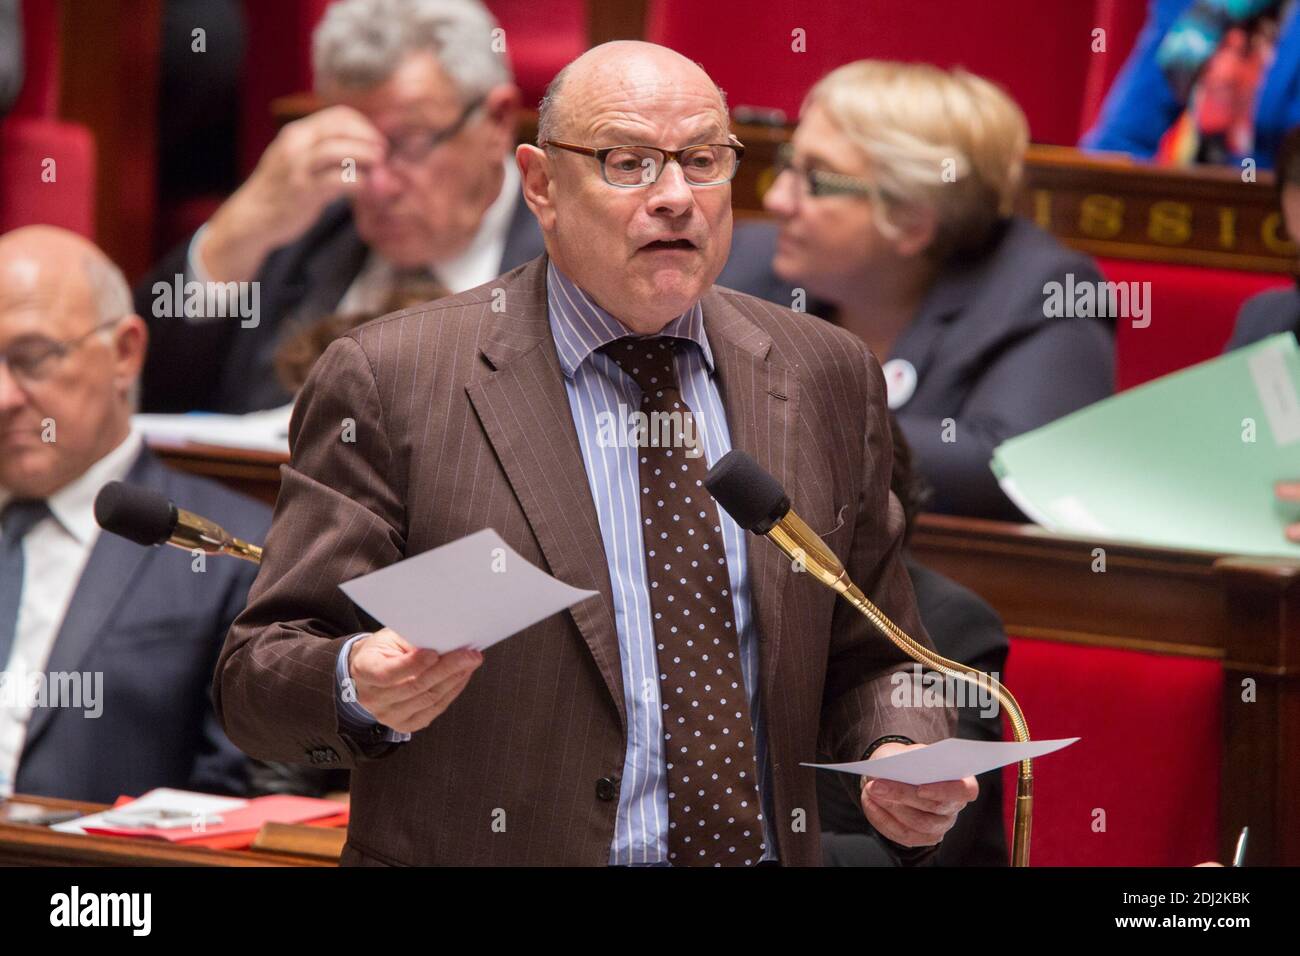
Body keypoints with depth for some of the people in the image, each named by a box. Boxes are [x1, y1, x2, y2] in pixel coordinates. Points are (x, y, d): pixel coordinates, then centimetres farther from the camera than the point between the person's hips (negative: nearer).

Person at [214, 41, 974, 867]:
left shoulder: (827, 379, 11)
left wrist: (902, 753, -1)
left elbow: (868, 658, 19)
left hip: (767, 847, 3)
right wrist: (362, 688, -23)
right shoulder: (388, 384, -2)